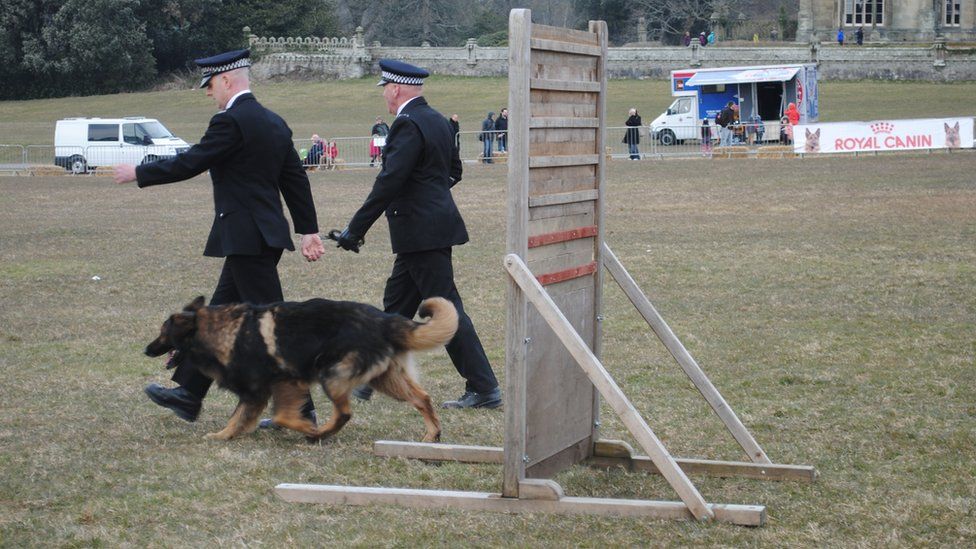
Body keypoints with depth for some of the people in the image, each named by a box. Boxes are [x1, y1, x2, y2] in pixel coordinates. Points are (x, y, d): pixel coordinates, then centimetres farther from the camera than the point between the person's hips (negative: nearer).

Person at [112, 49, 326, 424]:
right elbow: (296, 178, 13)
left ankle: (300, 409, -4)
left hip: (246, 237, -10)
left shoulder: (230, 122, -15)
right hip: (266, 234, 10)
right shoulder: (274, 122, 12)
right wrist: (309, 230, 15)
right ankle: (188, 394, 28)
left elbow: (189, 164, -13)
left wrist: (137, 174, 0)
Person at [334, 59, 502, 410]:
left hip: (423, 233, -10)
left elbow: (389, 182, -23)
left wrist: (355, 230, -21)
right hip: (427, 231, 10)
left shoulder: (408, 125, -17)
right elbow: (454, 170, 23)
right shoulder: (436, 120, 13)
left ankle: (484, 389, -2)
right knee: (396, 305, 16)